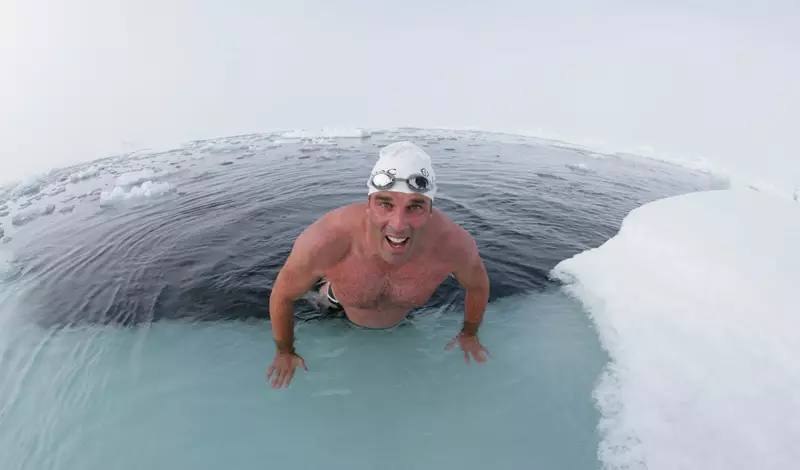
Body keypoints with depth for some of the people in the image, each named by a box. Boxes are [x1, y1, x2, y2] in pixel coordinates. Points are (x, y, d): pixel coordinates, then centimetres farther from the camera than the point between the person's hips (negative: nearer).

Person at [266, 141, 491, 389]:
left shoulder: (454, 243, -41)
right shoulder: (325, 241, -45)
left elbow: (478, 285, -15)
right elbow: (282, 296, -23)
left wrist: (469, 334, 0)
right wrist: (285, 352, -8)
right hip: (344, 308, -1)